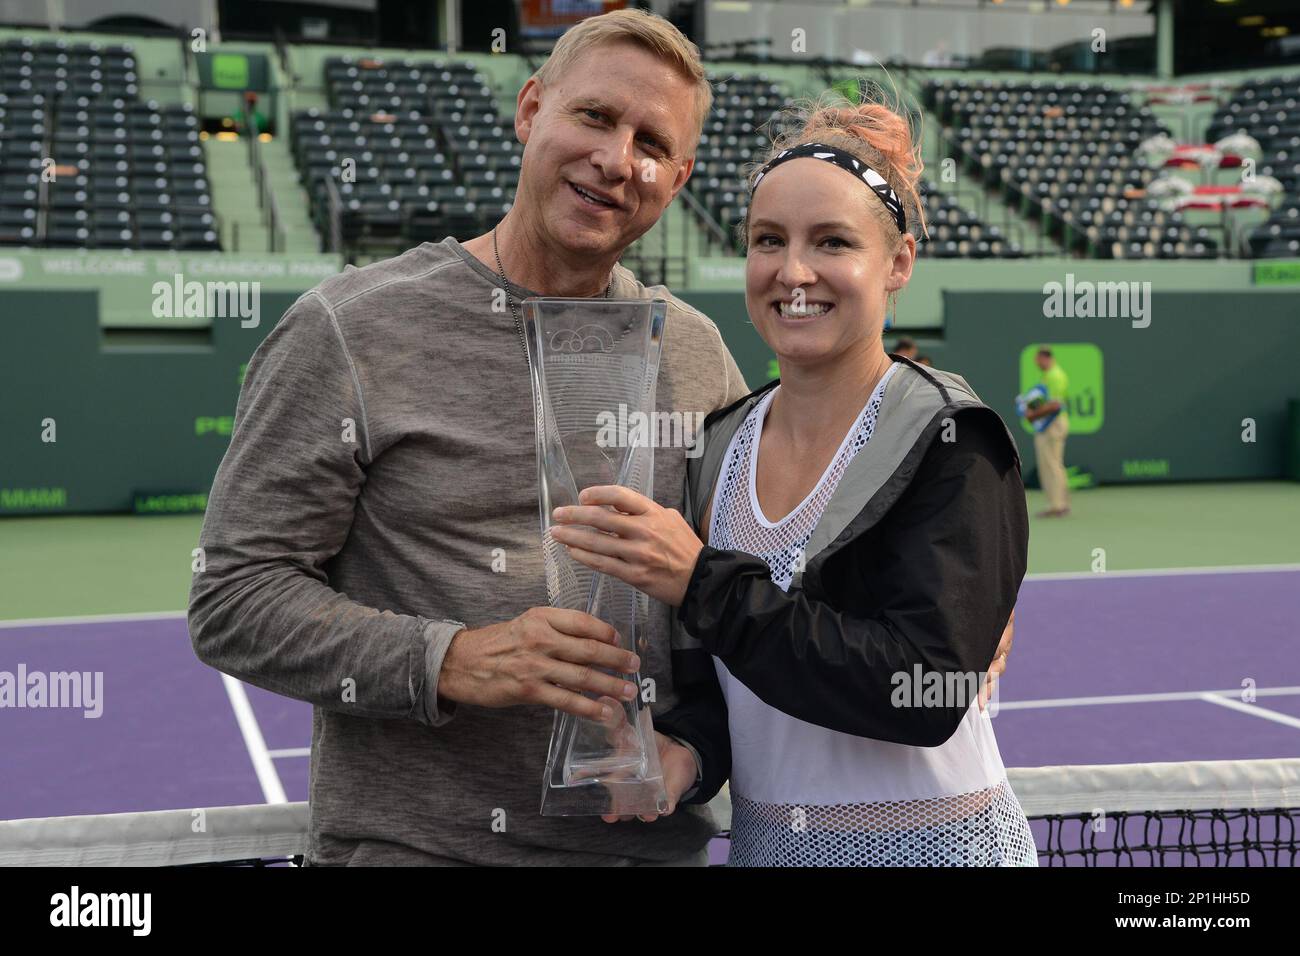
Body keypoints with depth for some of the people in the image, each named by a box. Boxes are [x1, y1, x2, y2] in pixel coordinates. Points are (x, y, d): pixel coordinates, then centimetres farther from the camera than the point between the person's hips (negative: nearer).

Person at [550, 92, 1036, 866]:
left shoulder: (948, 443, -15)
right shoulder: (720, 446, 1)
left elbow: (928, 694, -26)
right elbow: (705, 672, 5)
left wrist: (702, 581, -28)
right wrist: (685, 754, -17)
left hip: (928, 840, -5)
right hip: (762, 840, 5)